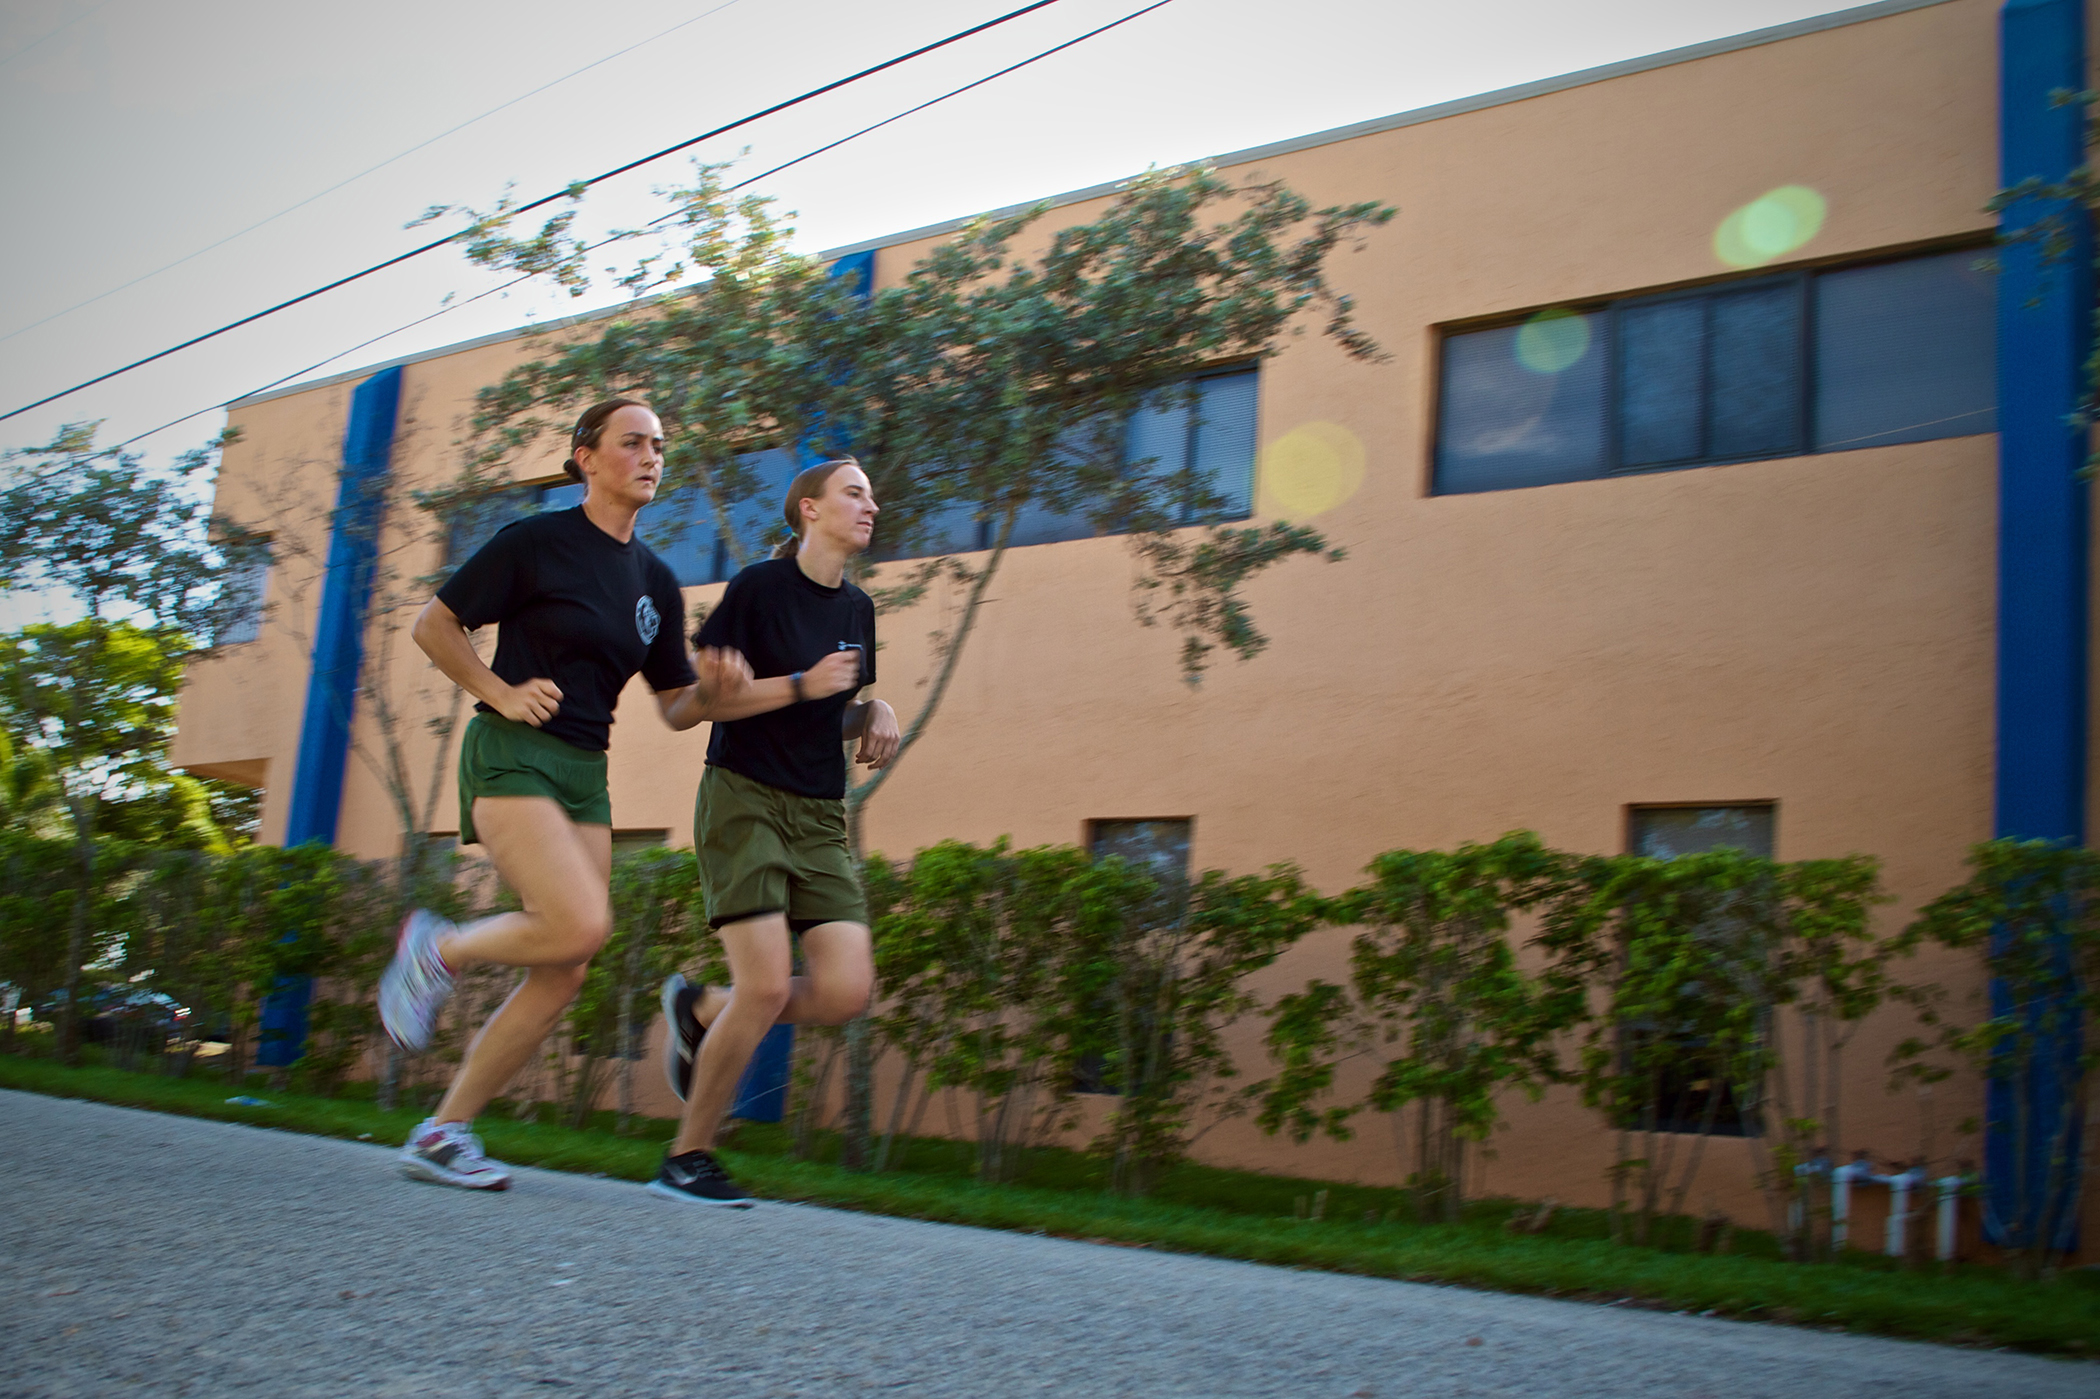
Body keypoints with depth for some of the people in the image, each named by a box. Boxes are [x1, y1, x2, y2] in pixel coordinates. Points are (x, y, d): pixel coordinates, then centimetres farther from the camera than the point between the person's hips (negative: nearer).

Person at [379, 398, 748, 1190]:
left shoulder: (656, 582, 13)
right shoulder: (537, 542, -3)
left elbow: (675, 708, 15)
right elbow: (433, 626, 1)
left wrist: (712, 689, -6)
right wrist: (500, 693, -10)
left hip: (586, 774, 7)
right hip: (513, 755, -7)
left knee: (565, 975, 0)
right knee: (581, 925, -24)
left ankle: (443, 1133, 10)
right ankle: (436, 951, 4)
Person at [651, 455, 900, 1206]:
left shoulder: (857, 609, 13)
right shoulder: (759, 587, -6)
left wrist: (875, 712, 4)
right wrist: (802, 684, -16)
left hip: (819, 819, 6)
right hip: (744, 799, -6)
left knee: (846, 990, -9)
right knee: (767, 987, -15)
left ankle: (700, 1011, 18)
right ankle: (687, 1157, 4)